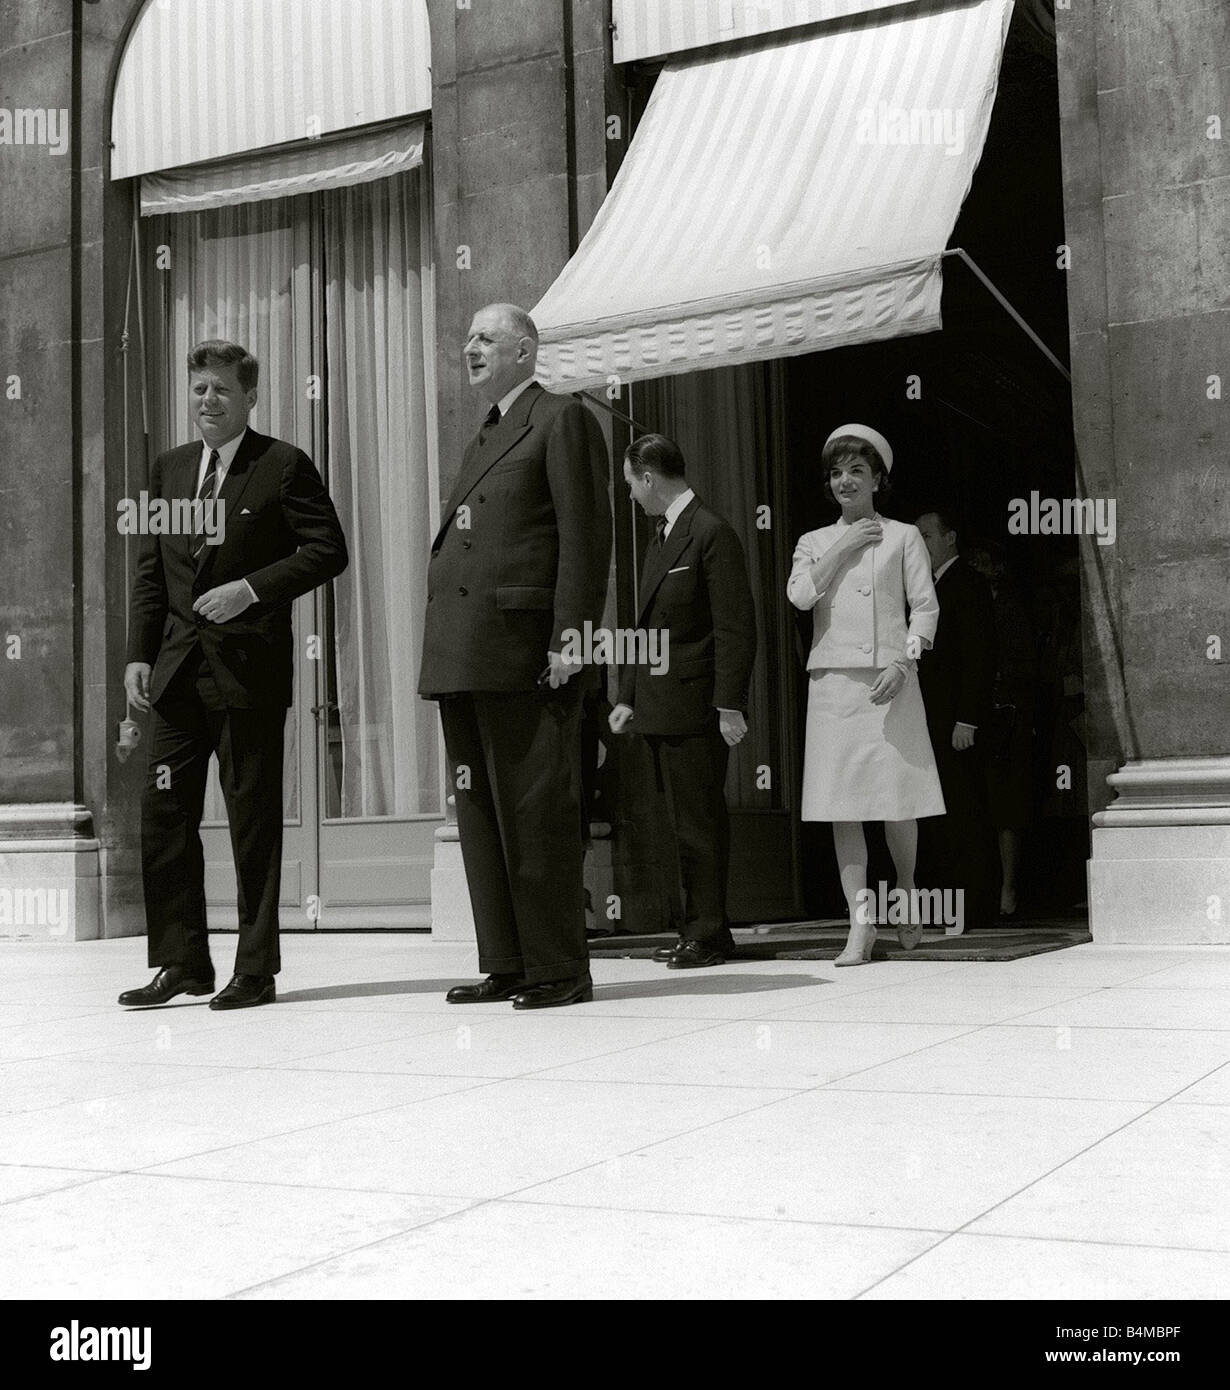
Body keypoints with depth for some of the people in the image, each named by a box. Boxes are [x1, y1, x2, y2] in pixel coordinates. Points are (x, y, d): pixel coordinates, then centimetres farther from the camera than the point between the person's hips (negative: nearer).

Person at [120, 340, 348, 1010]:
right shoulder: (168, 468, 15)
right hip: (177, 670, 5)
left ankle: (256, 969, 9)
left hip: (249, 668, -5)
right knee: (163, 815, 4)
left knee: (254, 821, 1)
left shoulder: (284, 466, -1)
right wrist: (139, 653, 6)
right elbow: (150, 569, 15)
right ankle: (182, 962, 14)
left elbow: (328, 550, -6)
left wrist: (251, 588, -16)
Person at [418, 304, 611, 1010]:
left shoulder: (563, 419, 0)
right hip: (464, 656, 9)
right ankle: (506, 965, 14)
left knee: (536, 812, -6)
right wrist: (448, 652, 15)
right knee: (481, 813, 8)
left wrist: (569, 635, -18)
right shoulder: (487, 435, 26)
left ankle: (559, 969, 2)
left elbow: (586, 536, -9)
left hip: (522, 651, -9)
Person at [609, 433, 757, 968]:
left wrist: (729, 706, -19)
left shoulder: (711, 533, -9)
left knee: (699, 823, -5)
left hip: (694, 708, -9)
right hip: (658, 709, 9)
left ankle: (707, 933, 2)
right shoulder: (660, 538, 19)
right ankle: (699, 929, 18)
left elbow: (735, 627, -14)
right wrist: (628, 696, 17)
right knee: (683, 821, 11)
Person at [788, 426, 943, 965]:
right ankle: (861, 922, -2)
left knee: (897, 803, -1)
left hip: (889, 681, -2)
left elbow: (925, 607, 3)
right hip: (832, 681, 2)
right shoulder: (815, 542, 15)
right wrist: (844, 546, -4)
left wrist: (903, 662, -10)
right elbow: (799, 595, -4)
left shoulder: (902, 537, 9)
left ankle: (906, 894, 26)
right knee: (842, 806, -4)